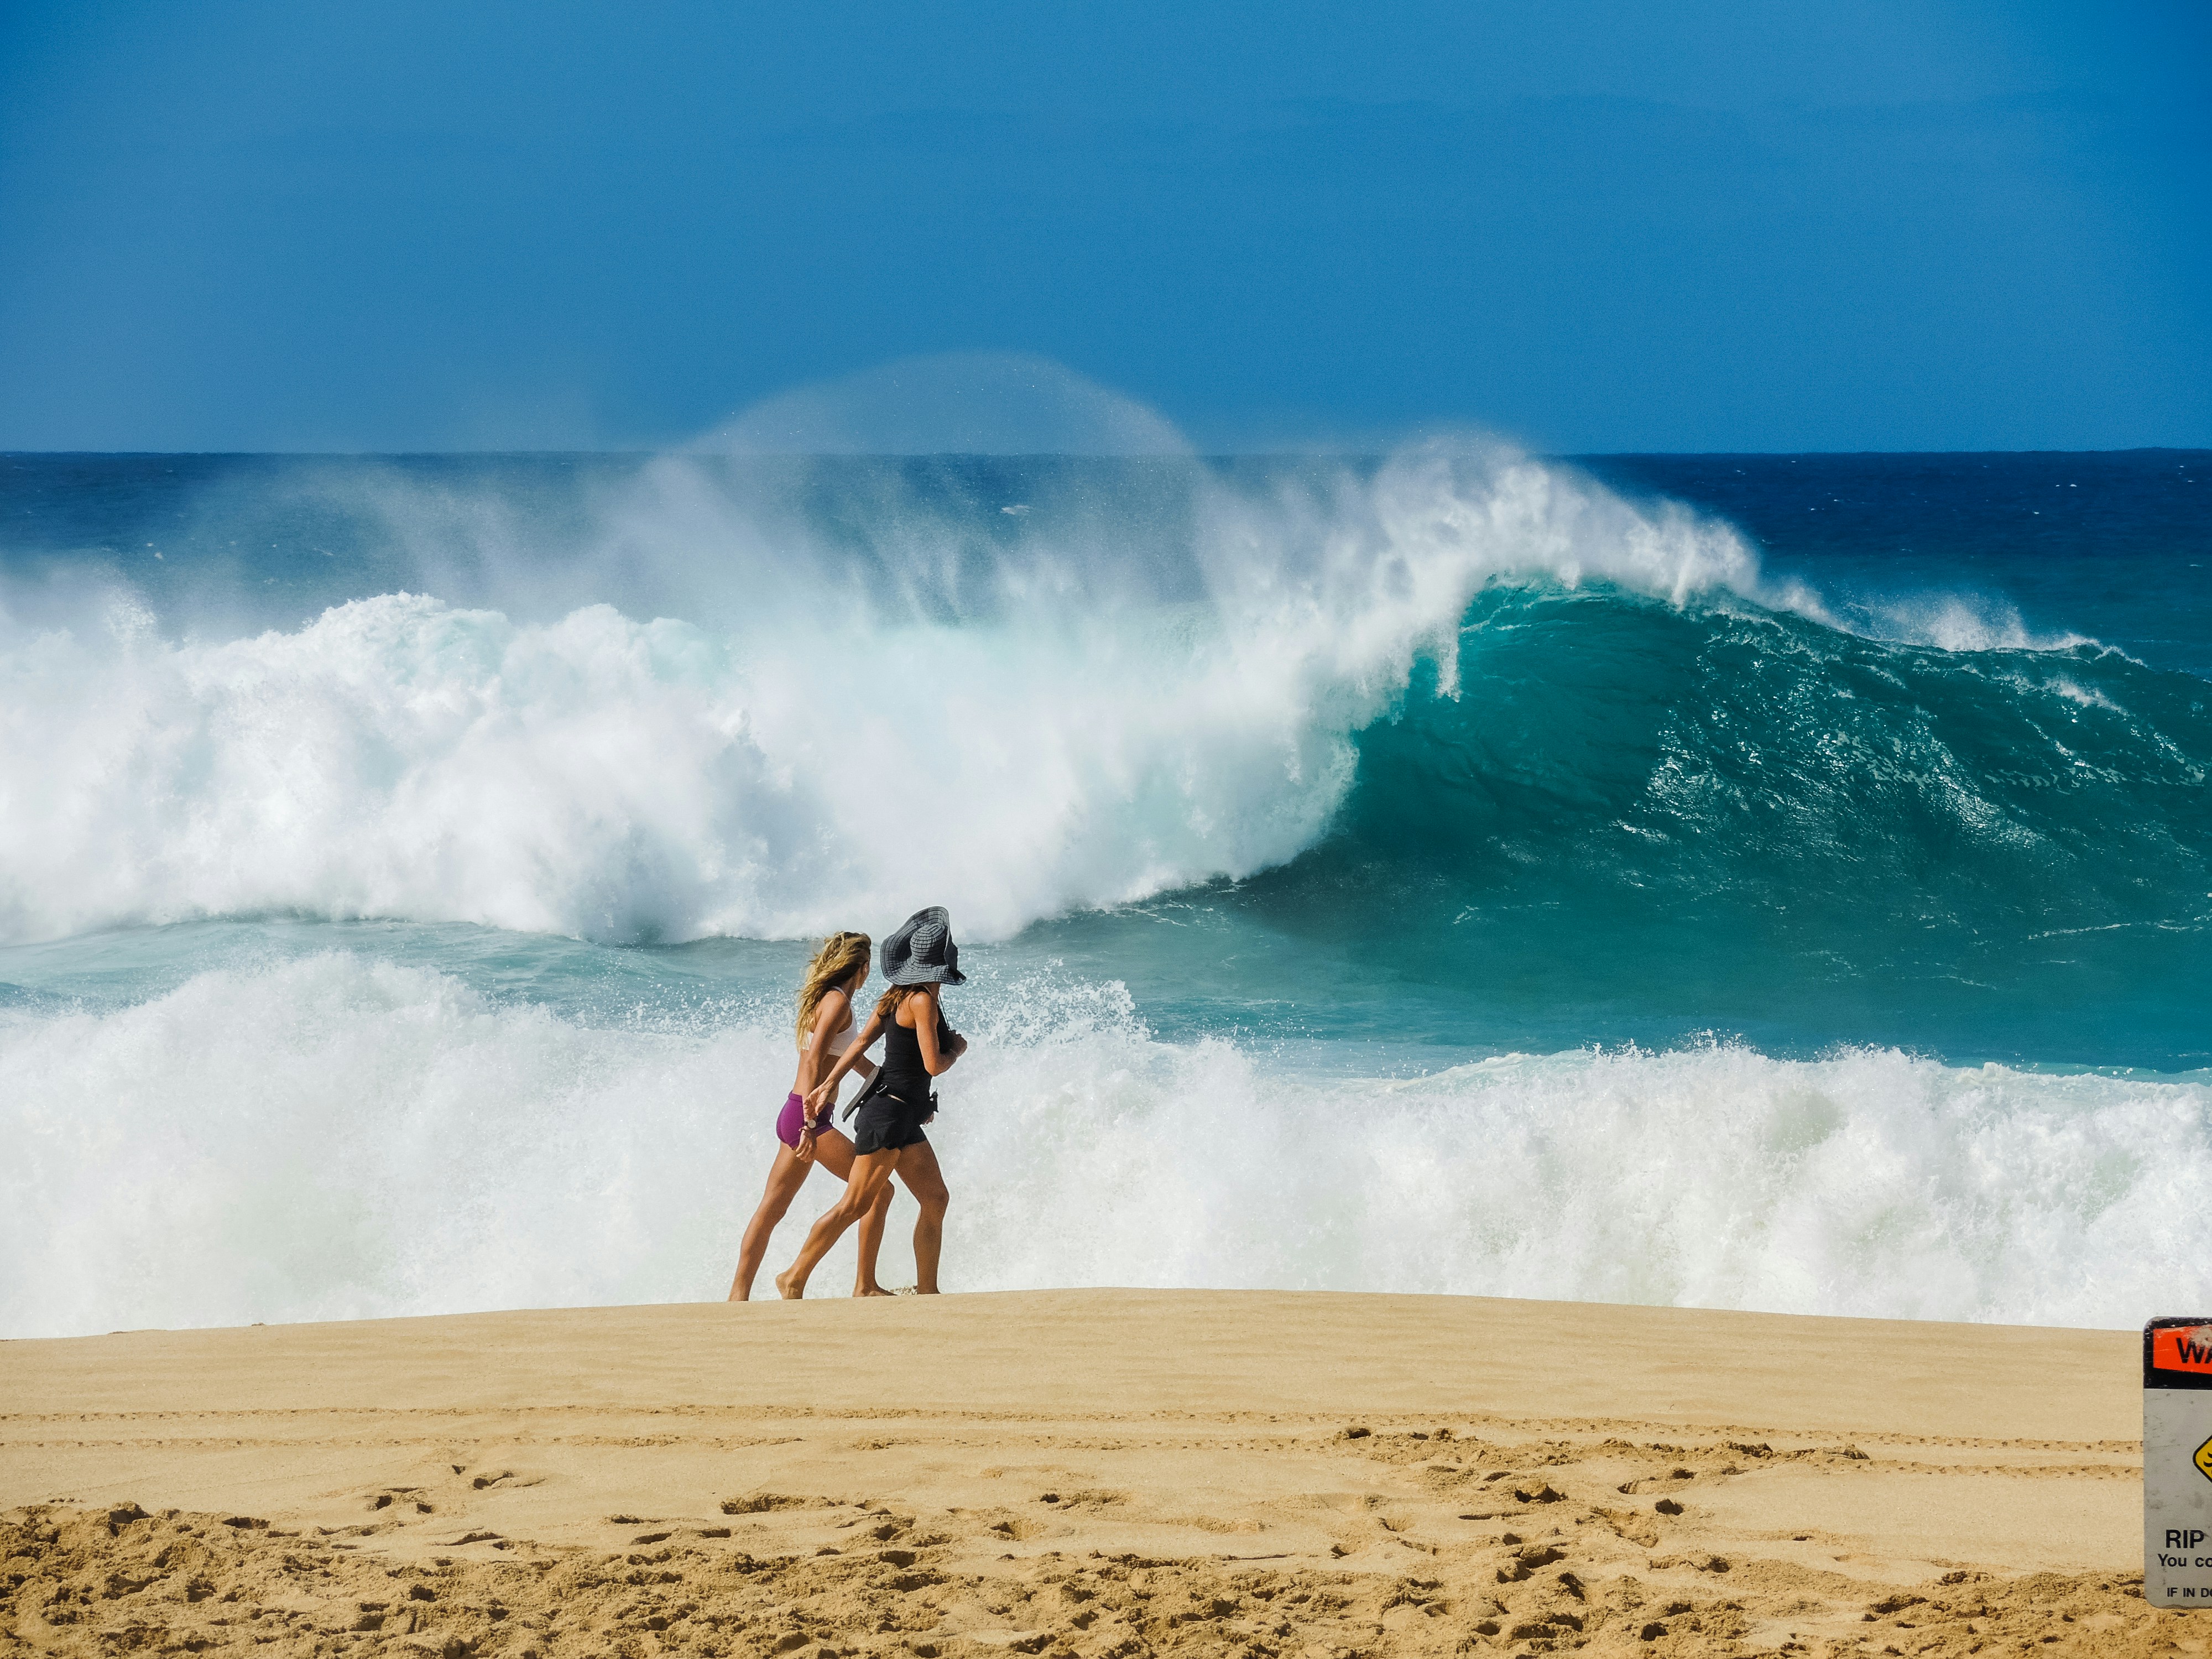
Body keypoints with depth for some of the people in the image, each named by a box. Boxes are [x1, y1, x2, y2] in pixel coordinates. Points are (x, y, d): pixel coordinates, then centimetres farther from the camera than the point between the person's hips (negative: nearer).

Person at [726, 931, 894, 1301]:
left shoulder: (822, 1000, 18)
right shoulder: (838, 1002, -11)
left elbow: (850, 1055, 30)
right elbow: (814, 1061, -21)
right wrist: (811, 1126, -25)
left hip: (792, 1117, 10)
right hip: (806, 1117, -10)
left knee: (771, 1209, 10)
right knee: (878, 1190, -3)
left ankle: (739, 1295, 10)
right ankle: (865, 1286, -1)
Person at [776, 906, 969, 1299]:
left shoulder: (898, 996, 10)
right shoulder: (922, 1001, -16)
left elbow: (863, 1040, 11)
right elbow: (934, 1065, -18)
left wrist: (830, 1083, 11)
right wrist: (958, 1048, 2)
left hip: (905, 1119, 10)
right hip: (889, 1114, -10)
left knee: (936, 1200, 8)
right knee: (855, 1204, -8)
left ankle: (926, 1290, 10)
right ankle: (794, 1278, -2)